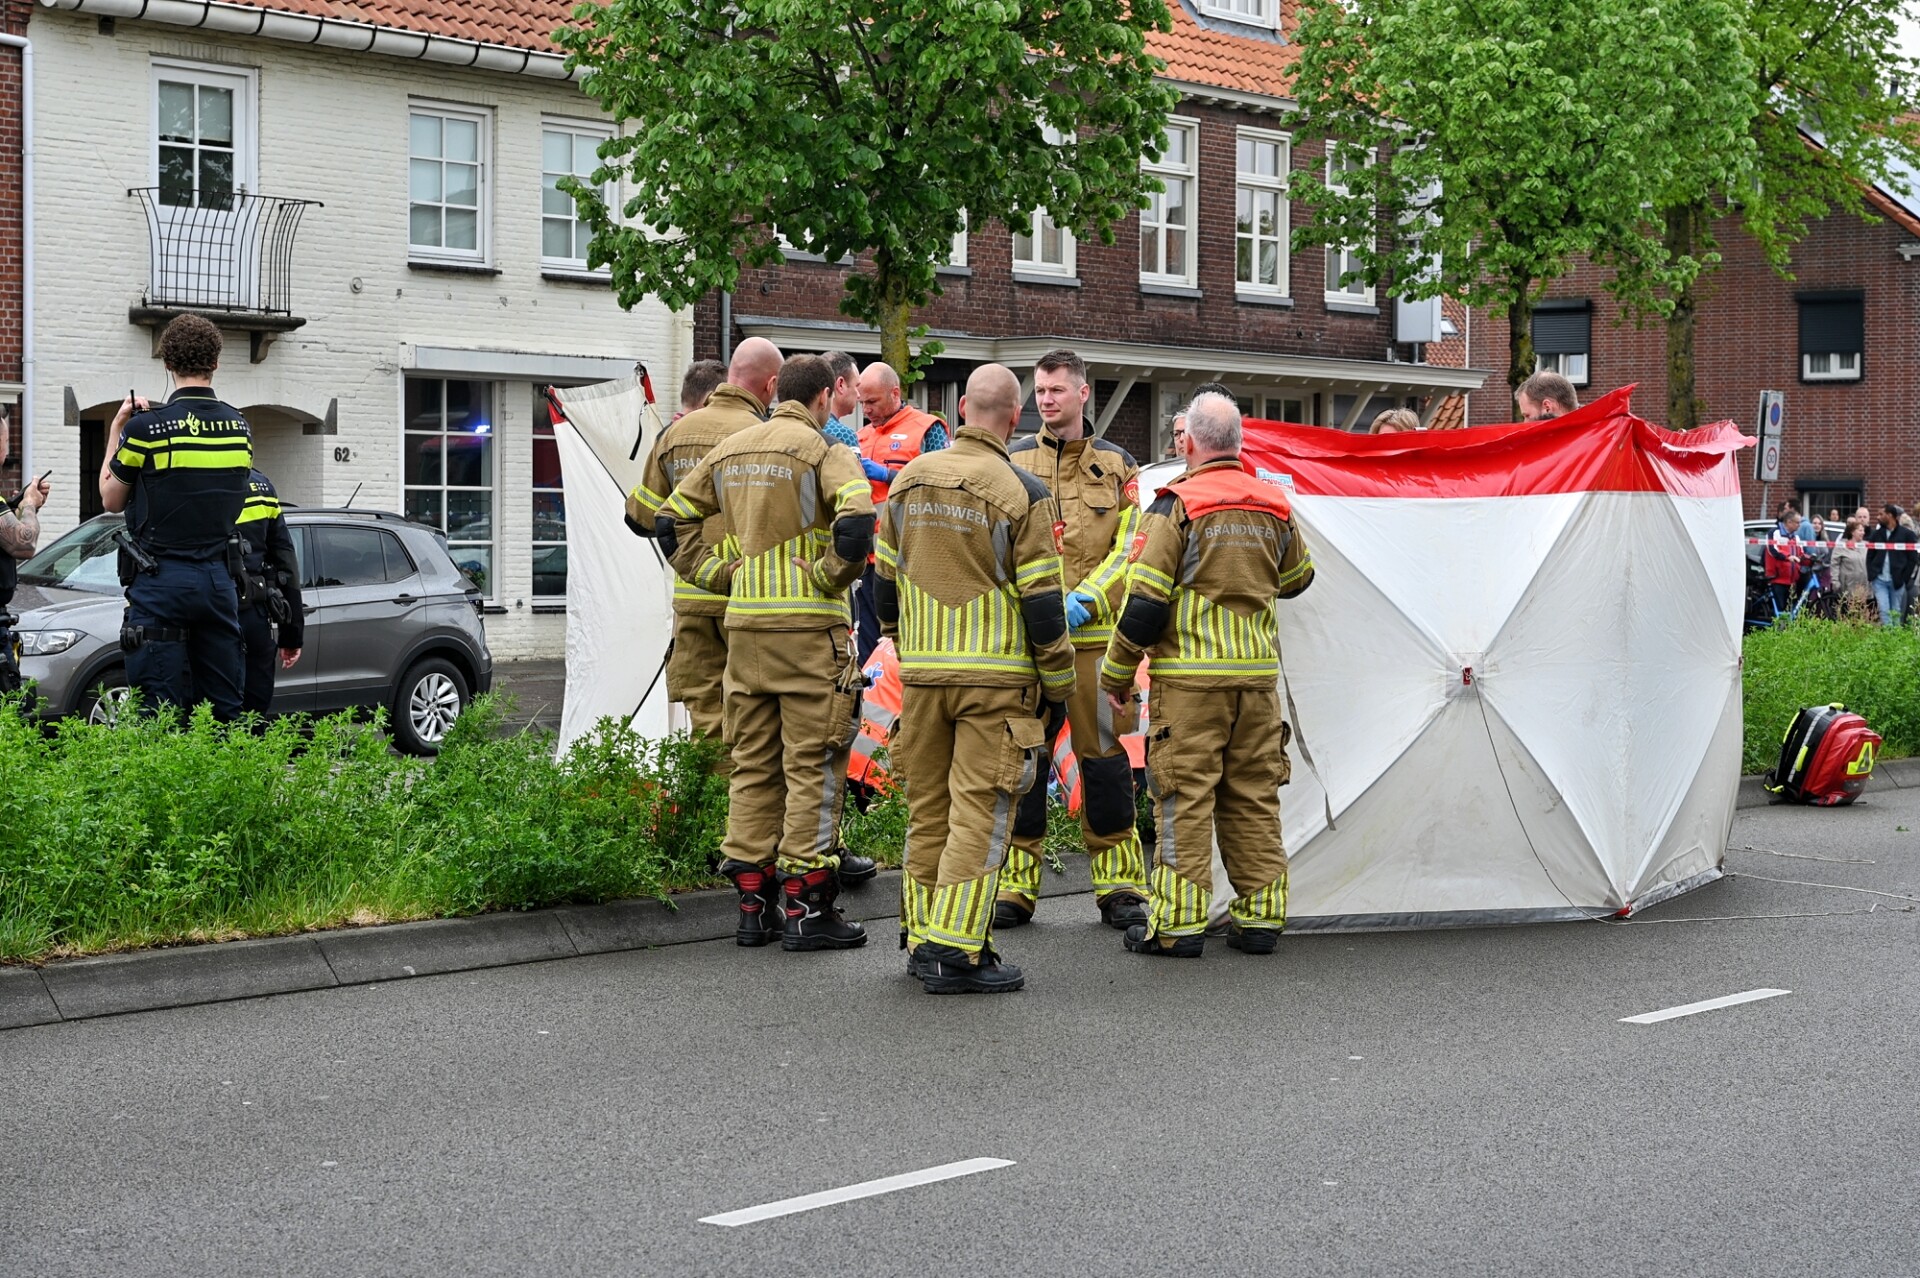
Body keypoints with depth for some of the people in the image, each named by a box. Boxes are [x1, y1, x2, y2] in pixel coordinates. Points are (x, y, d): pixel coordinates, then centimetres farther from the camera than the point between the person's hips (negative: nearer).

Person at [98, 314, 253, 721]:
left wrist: (116, 431, 13)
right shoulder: (239, 427, 5)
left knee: (162, 713, -3)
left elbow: (112, 499, 3)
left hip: (161, 581, -4)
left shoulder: (145, 428, -10)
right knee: (225, 709, 8)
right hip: (219, 580, 4)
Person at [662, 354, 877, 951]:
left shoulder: (730, 449, 14)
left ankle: (751, 905, 15)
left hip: (744, 623, 6)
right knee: (811, 766, -1)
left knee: (752, 764, 12)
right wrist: (829, 578, -11)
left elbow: (672, 520, 16)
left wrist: (721, 574, 13)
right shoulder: (823, 450, -6)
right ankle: (806, 909, 0)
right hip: (808, 626, -6)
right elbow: (857, 520, -24)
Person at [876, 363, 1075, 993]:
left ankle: (921, 940, 20)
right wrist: (1058, 681, 2)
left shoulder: (909, 480, 7)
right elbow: (1041, 599, -9)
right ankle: (955, 950, -4)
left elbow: (885, 577, 15)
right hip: (996, 675, -5)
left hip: (921, 670, 5)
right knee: (979, 812, -2)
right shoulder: (1022, 493, -10)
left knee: (928, 807, 13)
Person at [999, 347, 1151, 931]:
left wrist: (1081, 603, -11)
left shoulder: (1116, 466, 8)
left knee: (1103, 752, 2)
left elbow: (1129, 551, 2)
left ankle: (1119, 884, 12)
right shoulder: (1012, 462, 8)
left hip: (1094, 636, 0)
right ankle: (1016, 884, 10)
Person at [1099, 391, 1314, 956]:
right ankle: (1260, 916, 15)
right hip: (1259, 675, 5)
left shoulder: (1177, 506, -9)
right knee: (1254, 797, 11)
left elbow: (1145, 600, -11)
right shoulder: (1275, 506, 7)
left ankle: (1178, 922, 0)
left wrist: (1116, 673, 0)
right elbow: (1296, 579, 24)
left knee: (1185, 797, -1)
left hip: (1190, 676, -5)